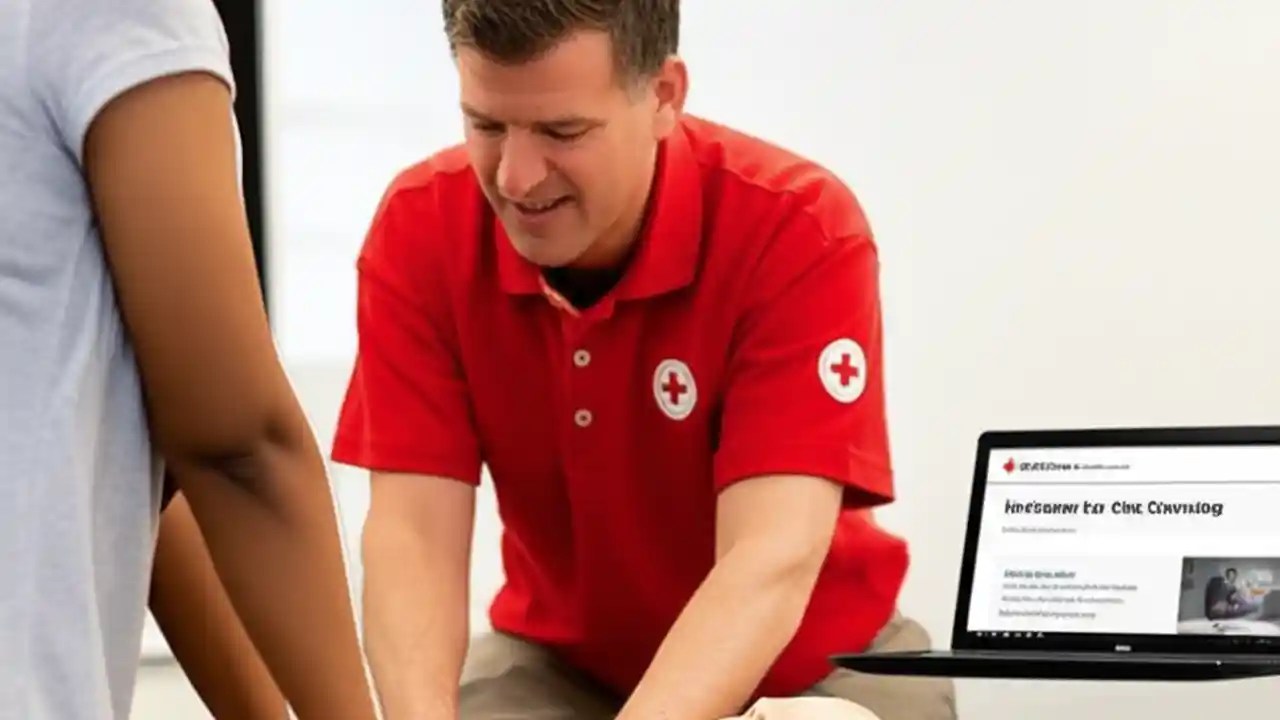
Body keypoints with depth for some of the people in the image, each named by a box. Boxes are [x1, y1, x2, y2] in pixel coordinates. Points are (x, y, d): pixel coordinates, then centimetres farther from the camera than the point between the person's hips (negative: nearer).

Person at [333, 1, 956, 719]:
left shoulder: (799, 230, -26)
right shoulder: (420, 229, -16)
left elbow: (772, 561, -34)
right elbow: (413, 529, -20)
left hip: (811, 661, -2)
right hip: (564, 659, 2)